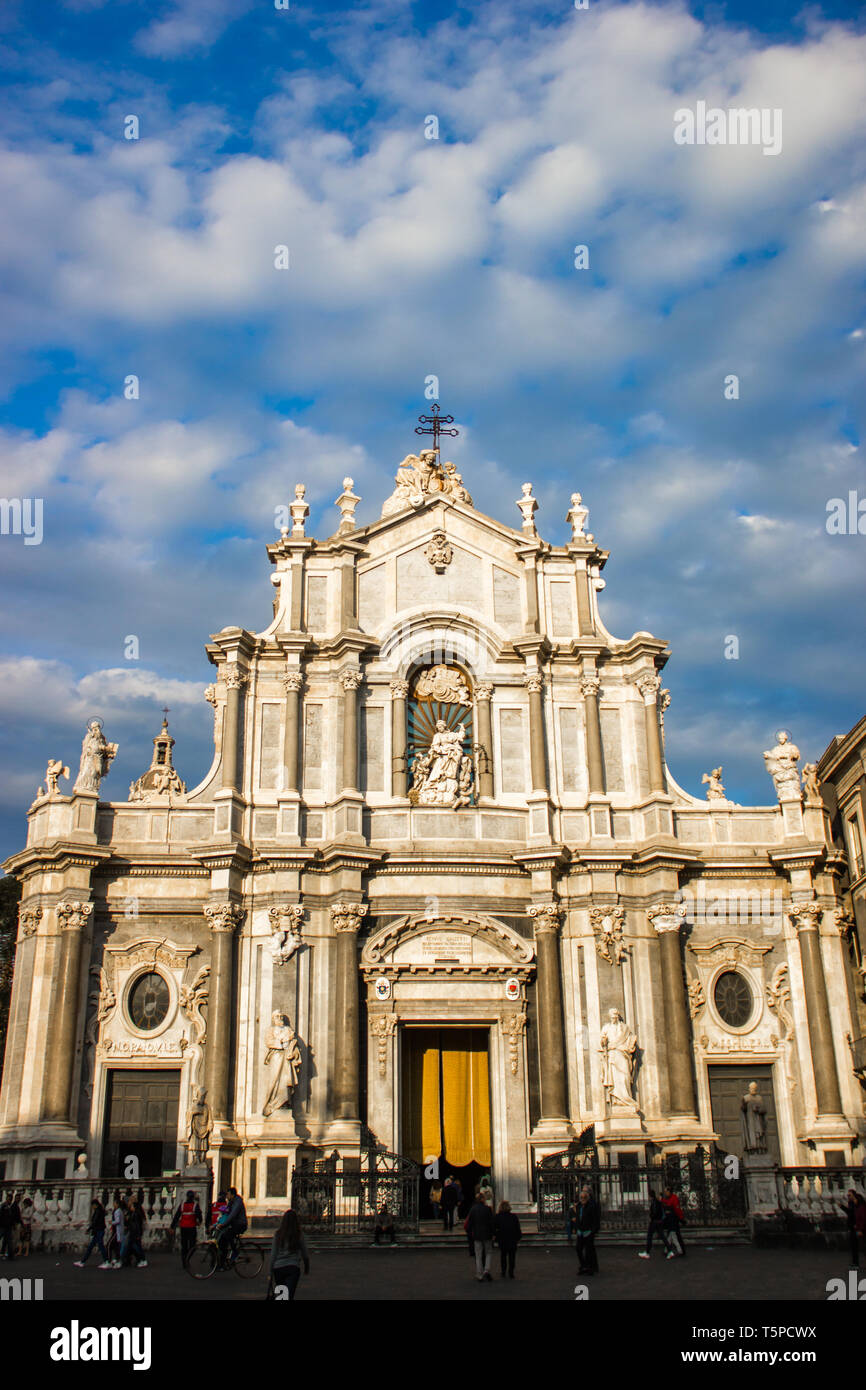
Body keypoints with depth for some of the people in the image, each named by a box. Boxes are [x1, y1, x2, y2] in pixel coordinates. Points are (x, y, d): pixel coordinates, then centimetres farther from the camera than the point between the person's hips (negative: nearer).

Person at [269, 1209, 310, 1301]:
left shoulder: (278, 1234, -1)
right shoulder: (299, 1235, -2)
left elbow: (273, 1254, 0)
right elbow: (305, 1254, 6)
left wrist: (271, 1273, 7)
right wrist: (307, 1268, 23)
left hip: (278, 1268, 2)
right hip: (293, 1268, -2)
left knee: (278, 1293, 22)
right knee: (289, 1295, -7)